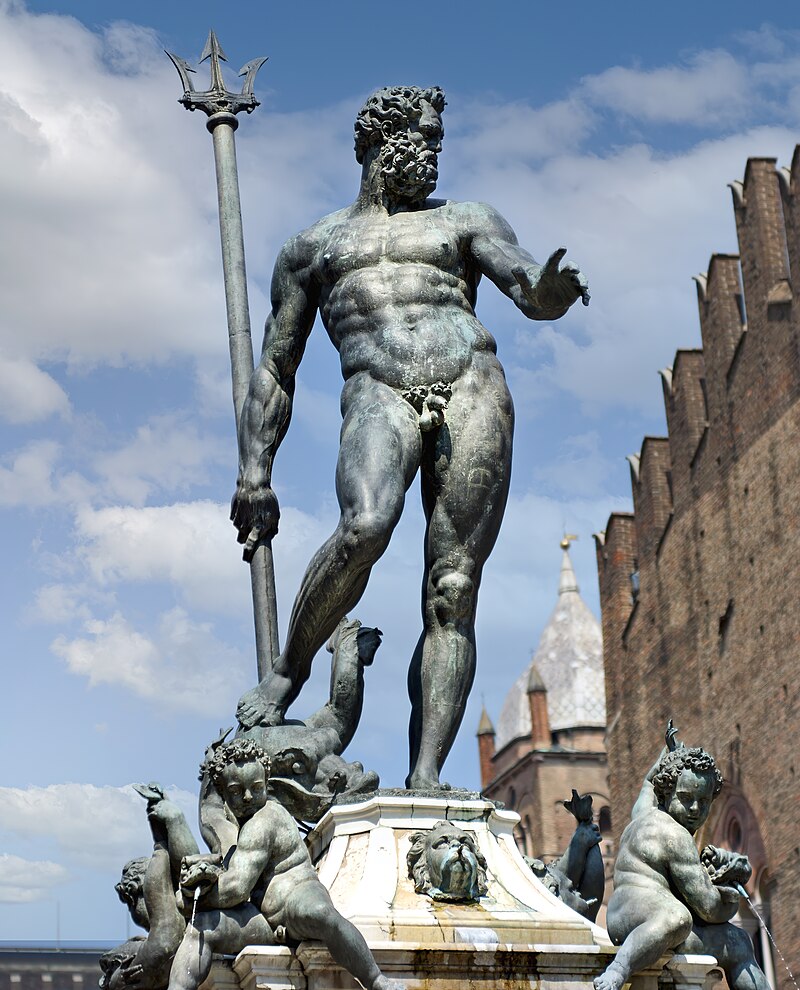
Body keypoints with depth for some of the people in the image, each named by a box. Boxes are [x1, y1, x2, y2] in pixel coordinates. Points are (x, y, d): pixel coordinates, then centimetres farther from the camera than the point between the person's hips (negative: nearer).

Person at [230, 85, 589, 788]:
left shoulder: (465, 222, 25)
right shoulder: (311, 249, 26)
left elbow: (525, 284, 6)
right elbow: (275, 371, 23)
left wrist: (551, 290, -20)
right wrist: (254, 476, 11)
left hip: (471, 387, 1)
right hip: (379, 395, -1)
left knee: (453, 591, -11)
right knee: (365, 527, -33)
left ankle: (424, 780, -14)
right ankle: (288, 671, -11)